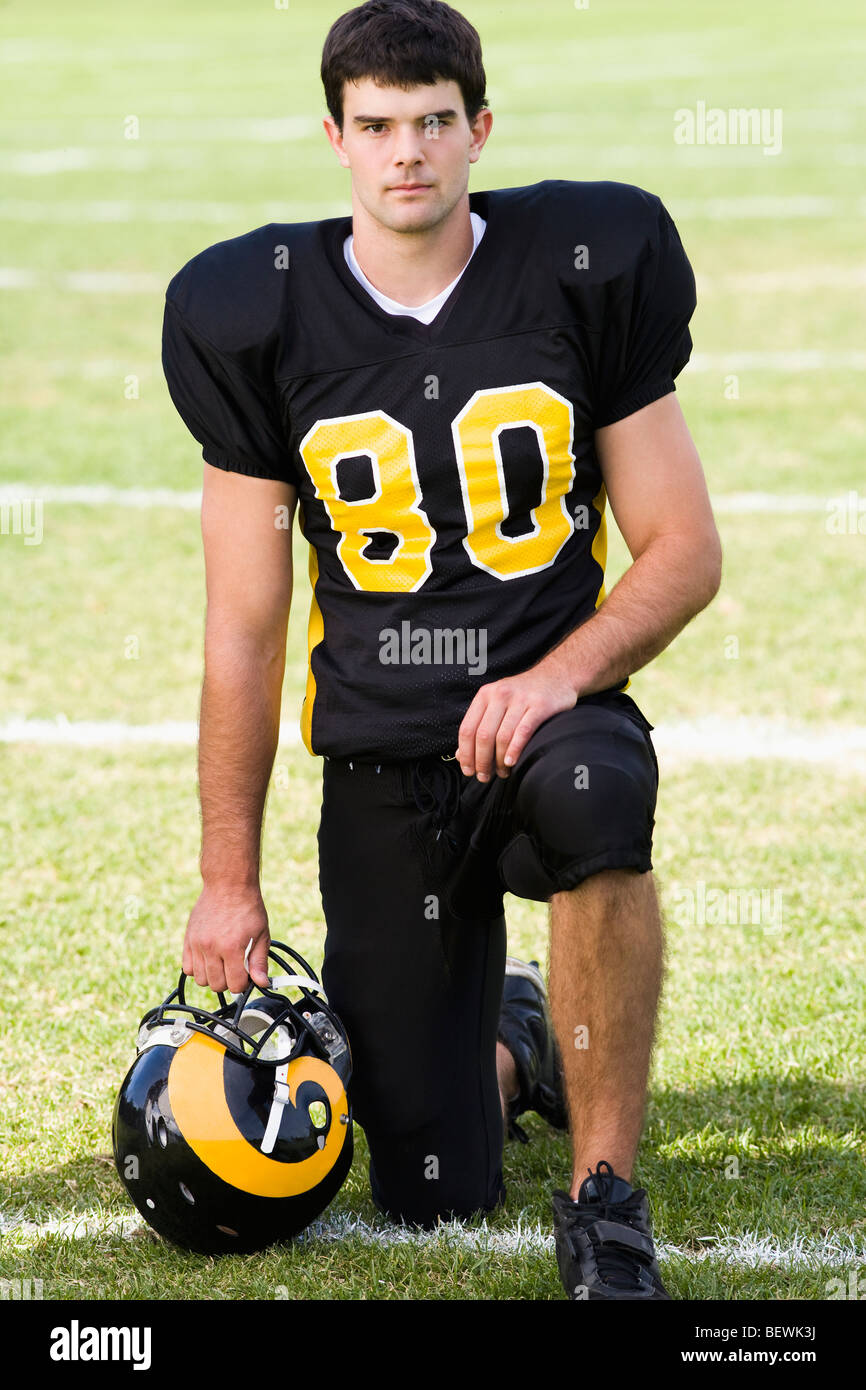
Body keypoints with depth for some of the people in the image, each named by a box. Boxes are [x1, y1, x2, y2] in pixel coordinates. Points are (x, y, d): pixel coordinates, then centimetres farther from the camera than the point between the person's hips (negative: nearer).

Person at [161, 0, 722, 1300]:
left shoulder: (587, 266, -4)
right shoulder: (258, 316, -1)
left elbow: (684, 548, -1)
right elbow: (244, 625, 4)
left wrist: (561, 675, -20)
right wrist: (227, 880, 4)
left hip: (546, 707, -1)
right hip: (380, 760, 1)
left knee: (593, 790, -41)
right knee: (434, 1198, -2)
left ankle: (606, 1194, -24)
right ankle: (507, 1043, 37)